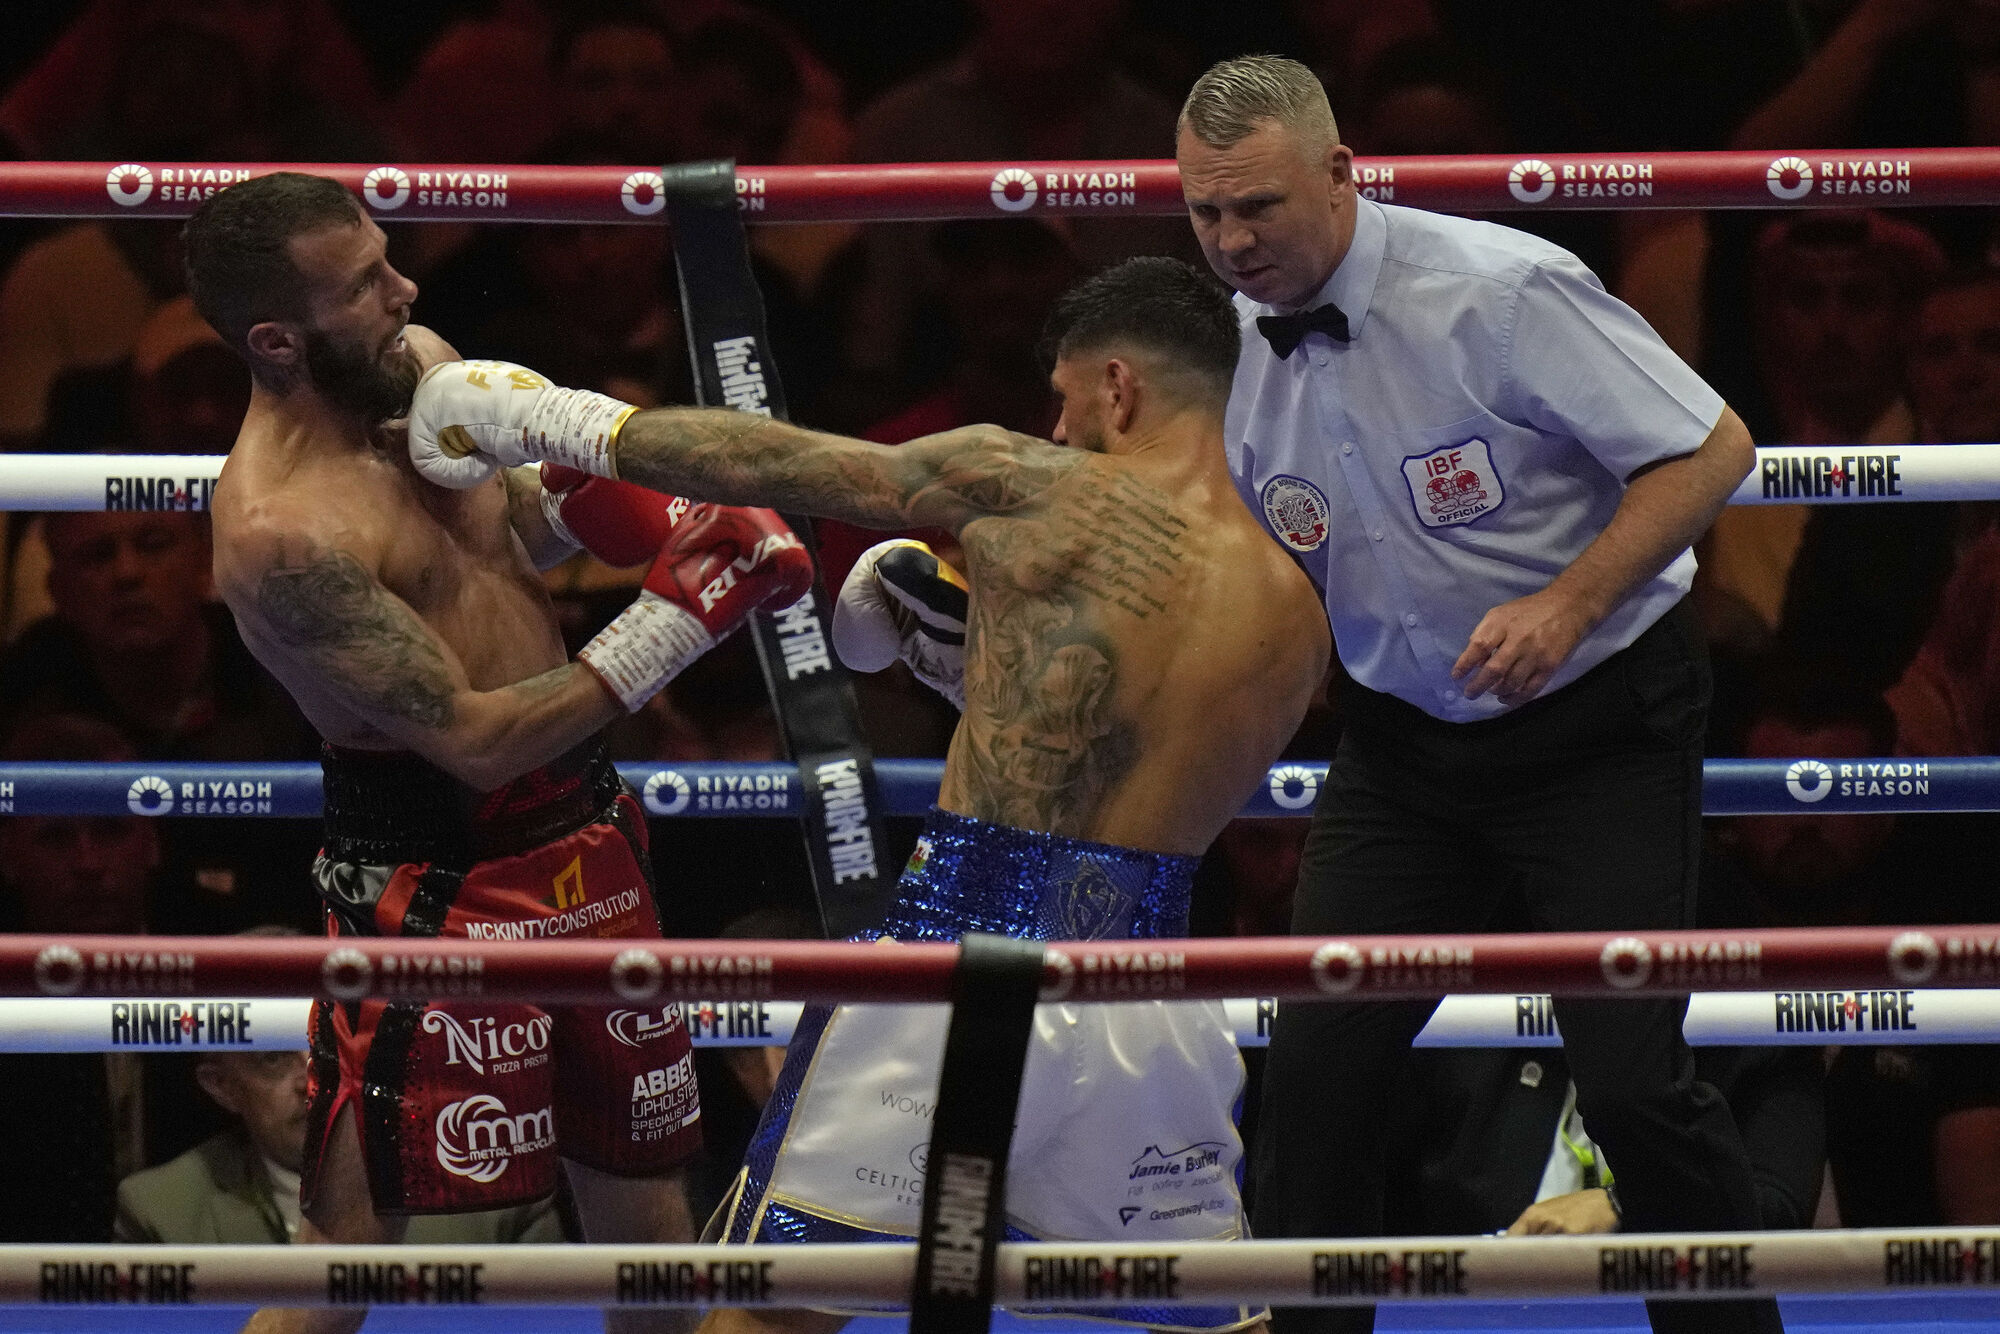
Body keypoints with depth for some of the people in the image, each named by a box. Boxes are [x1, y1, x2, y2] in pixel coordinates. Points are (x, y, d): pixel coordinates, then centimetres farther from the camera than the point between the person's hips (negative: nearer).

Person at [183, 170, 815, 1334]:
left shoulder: (423, 363, 0)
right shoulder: (281, 530, -26)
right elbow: (476, 740, -25)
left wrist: (578, 506, -3)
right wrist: (680, 617, -23)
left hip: (584, 825, 8)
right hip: (431, 875, -8)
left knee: (643, 1185, 16)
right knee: (352, 1238, -6)